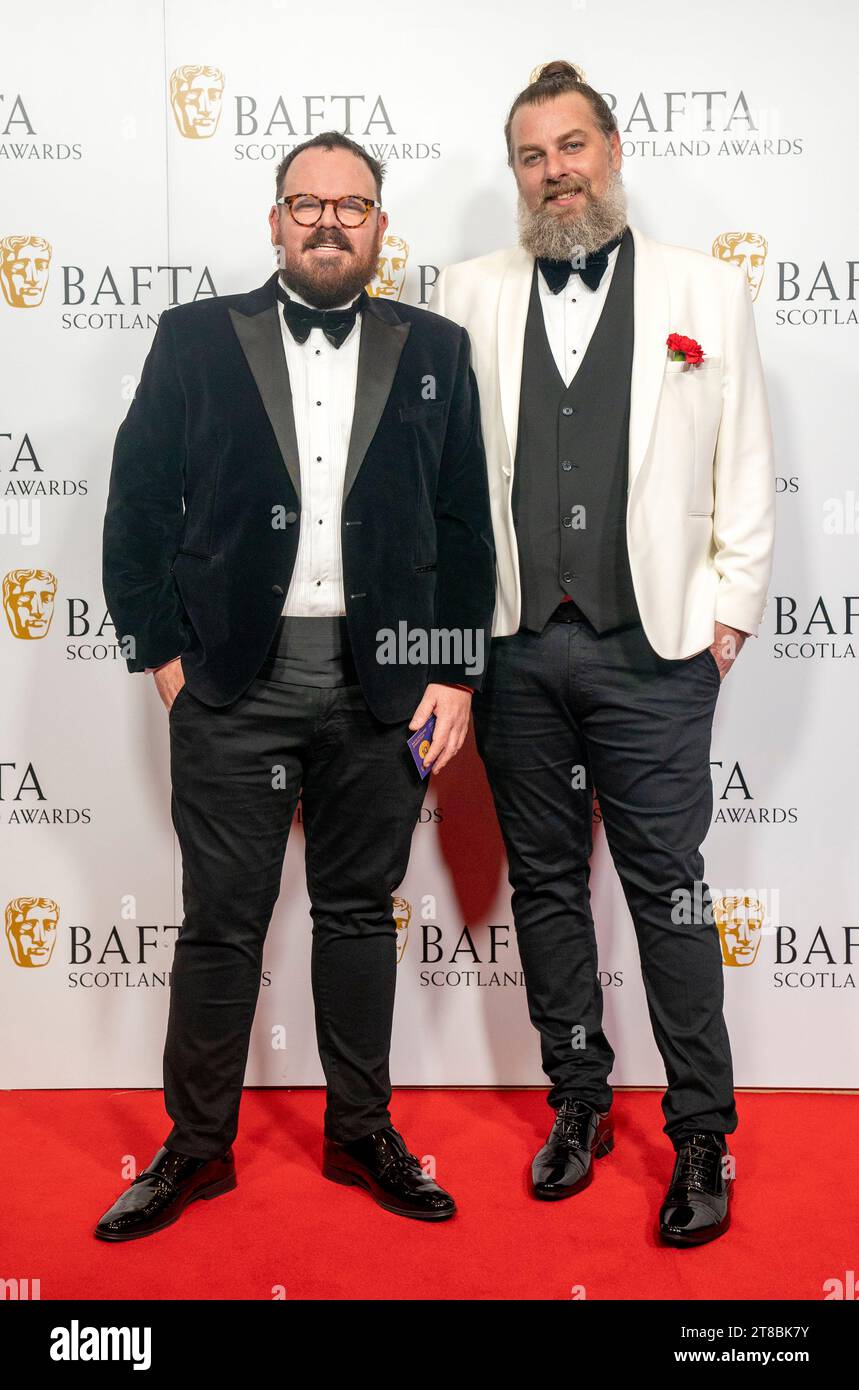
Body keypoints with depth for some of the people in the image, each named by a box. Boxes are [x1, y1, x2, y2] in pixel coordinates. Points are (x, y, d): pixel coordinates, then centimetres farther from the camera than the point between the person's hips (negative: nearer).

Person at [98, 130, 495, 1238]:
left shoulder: (435, 352, 8)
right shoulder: (195, 339, 5)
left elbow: (465, 525, 6)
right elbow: (137, 506, 4)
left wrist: (455, 674, 0)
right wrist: (162, 650, -3)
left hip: (381, 685, 1)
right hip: (232, 684, -1)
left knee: (360, 911, 12)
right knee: (221, 922, 6)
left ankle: (361, 1133, 28)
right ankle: (197, 1147, 23)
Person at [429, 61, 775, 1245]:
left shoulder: (706, 290, 7)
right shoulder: (470, 296, 10)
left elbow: (747, 470, 6)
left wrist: (730, 612, 0)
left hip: (652, 648, -2)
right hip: (514, 647, 3)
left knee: (669, 893, 1)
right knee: (545, 883, 12)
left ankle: (701, 1136, 16)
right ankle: (580, 1101, 28)